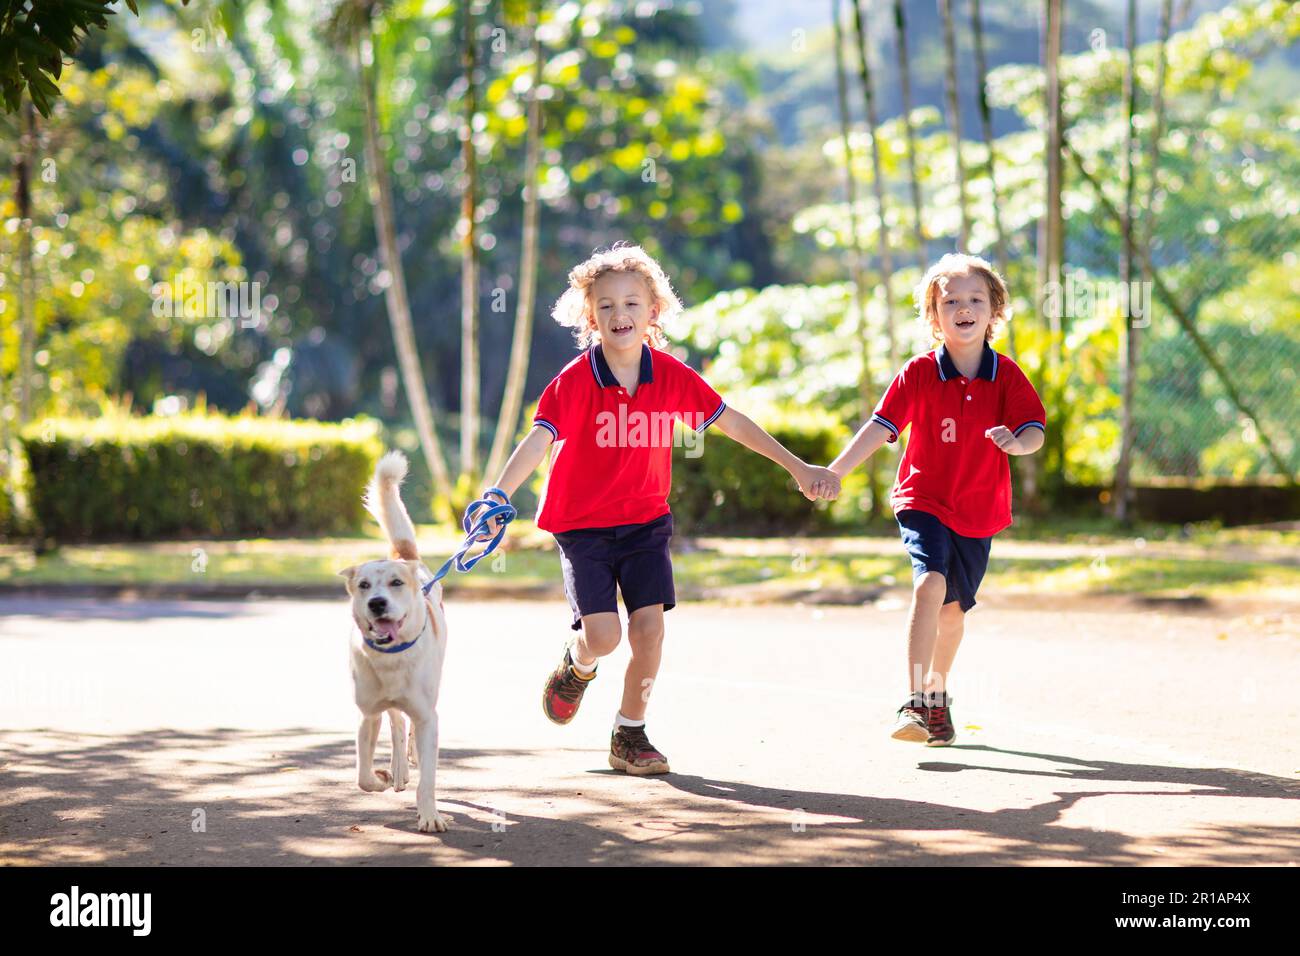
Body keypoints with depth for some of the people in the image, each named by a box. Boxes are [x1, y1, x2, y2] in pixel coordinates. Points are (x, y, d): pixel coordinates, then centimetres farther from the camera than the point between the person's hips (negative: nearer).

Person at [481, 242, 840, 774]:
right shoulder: (575, 381, -18)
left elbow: (730, 422, 3)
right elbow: (540, 438, -30)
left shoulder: (672, 376, -7)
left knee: (648, 625, -9)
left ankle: (629, 737, 9)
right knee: (603, 635, -13)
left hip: (645, 518, 3)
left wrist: (797, 467, 5)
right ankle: (577, 666, 26)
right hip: (581, 523, -3)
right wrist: (500, 494, -47)